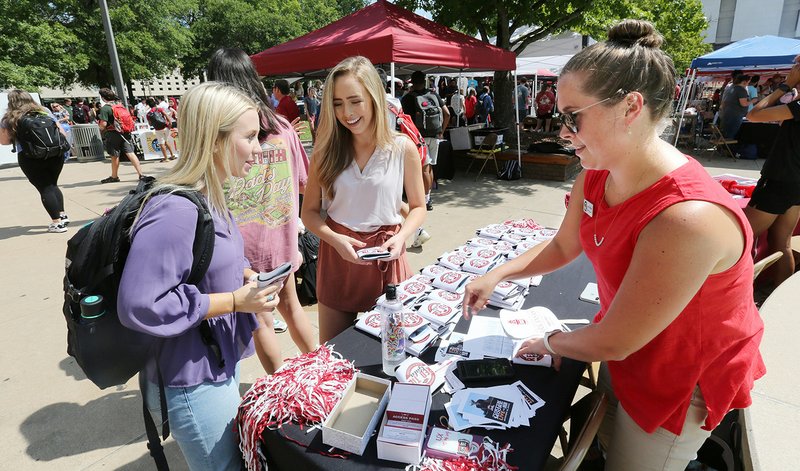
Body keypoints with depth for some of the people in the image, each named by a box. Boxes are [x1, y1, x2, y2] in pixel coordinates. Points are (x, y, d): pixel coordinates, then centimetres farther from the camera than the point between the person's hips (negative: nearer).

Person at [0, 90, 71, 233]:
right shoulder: (45, 112, 11)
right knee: (52, 184, 20)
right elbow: (62, 133, 10)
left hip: (29, 157, -3)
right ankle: (62, 215, 16)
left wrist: (19, 137, 21)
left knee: (44, 188, 2)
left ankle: (57, 222, -2)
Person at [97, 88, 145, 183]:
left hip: (113, 134, -5)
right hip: (125, 132, 5)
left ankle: (114, 176, 20)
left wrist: (101, 128, 4)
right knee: (130, 153, 0)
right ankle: (141, 174, -9)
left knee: (114, 156, 6)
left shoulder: (105, 108, -11)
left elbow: (103, 124, -16)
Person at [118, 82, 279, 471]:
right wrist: (235, 301, -25)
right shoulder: (176, 212, -29)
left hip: (219, 363, 9)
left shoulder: (208, 197, 3)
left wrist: (248, 276, -2)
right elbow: (138, 305, -29)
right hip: (192, 382, -9)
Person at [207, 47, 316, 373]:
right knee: (290, 305, 24)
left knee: (260, 320, 13)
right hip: (281, 239, 5)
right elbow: (303, 181, 7)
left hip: (244, 246, -4)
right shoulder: (281, 126, -2)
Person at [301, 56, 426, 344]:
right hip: (337, 256, 2)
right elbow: (310, 211, 1)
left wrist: (401, 237, -16)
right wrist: (335, 239, -17)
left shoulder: (403, 149, -6)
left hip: (385, 257, -1)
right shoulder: (327, 150, -1)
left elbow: (418, 207, 3)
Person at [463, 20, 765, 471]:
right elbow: (562, 247, 6)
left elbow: (612, 343, -29)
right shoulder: (594, 180, -11)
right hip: (624, 348, 7)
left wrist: (549, 343, -11)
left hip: (684, 381, -6)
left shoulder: (686, 217, -38)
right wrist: (496, 275, -5)